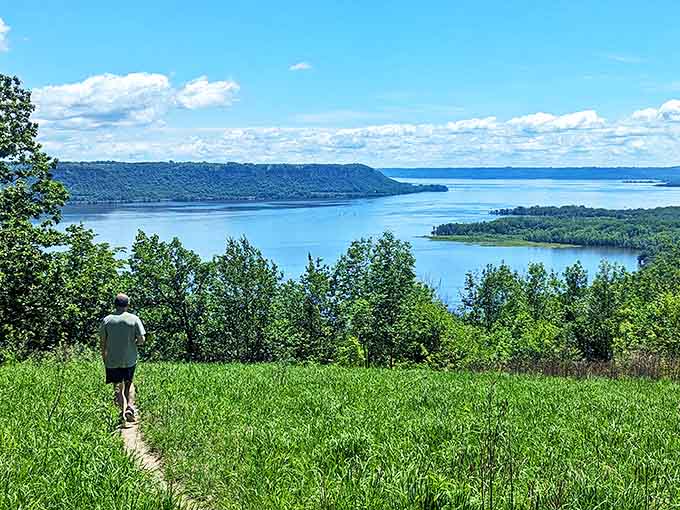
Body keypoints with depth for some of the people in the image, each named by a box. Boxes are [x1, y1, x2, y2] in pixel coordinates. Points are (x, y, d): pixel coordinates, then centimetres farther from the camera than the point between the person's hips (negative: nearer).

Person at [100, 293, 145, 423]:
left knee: (118, 387, 6)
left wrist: (104, 357, 13)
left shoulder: (107, 320, -2)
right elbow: (141, 339, -8)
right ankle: (130, 406, 0)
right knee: (129, 384, 17)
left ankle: (123, 410, -3)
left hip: (112, 359, 0)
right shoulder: (134, 319, -6)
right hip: (130, 359, 0)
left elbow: (102, 341, 1)